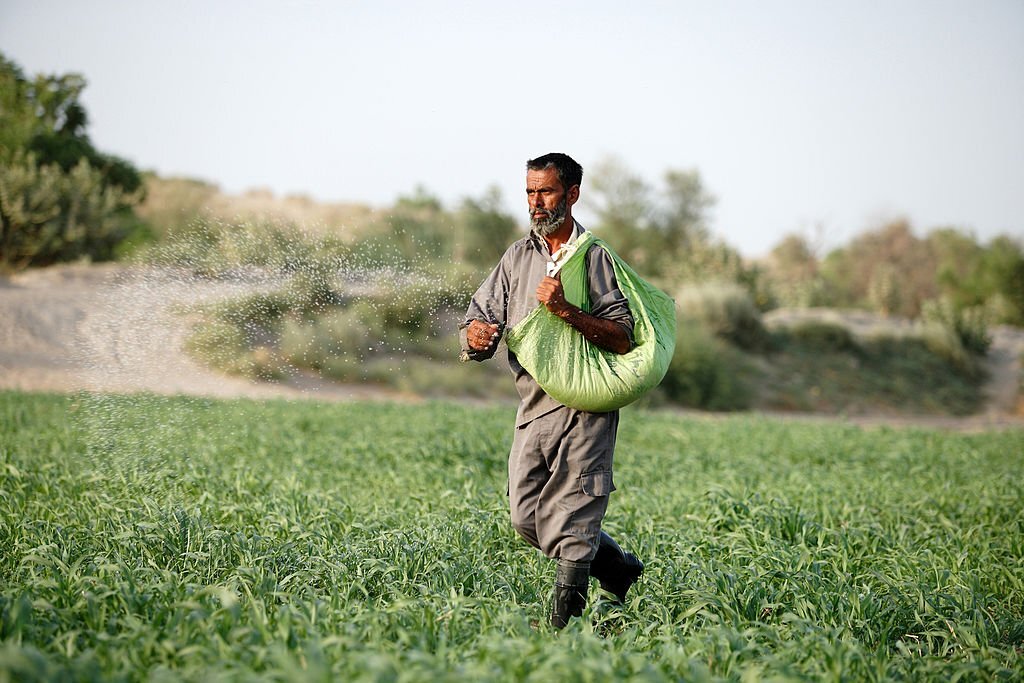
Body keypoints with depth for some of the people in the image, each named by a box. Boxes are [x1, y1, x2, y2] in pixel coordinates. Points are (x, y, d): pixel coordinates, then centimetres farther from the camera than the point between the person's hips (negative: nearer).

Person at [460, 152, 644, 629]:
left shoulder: (595, 258, -2)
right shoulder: (518, 257, 13)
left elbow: (623, 339, -11)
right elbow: (481, 318, 8)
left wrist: (565, 311, -22)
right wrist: (476, 334, -16)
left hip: (585, 407, -6)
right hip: (534, 406, 6)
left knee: (569, 523, -8)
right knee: (527, 520, 6)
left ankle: (563, 625, 0)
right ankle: (620, 571, 25)